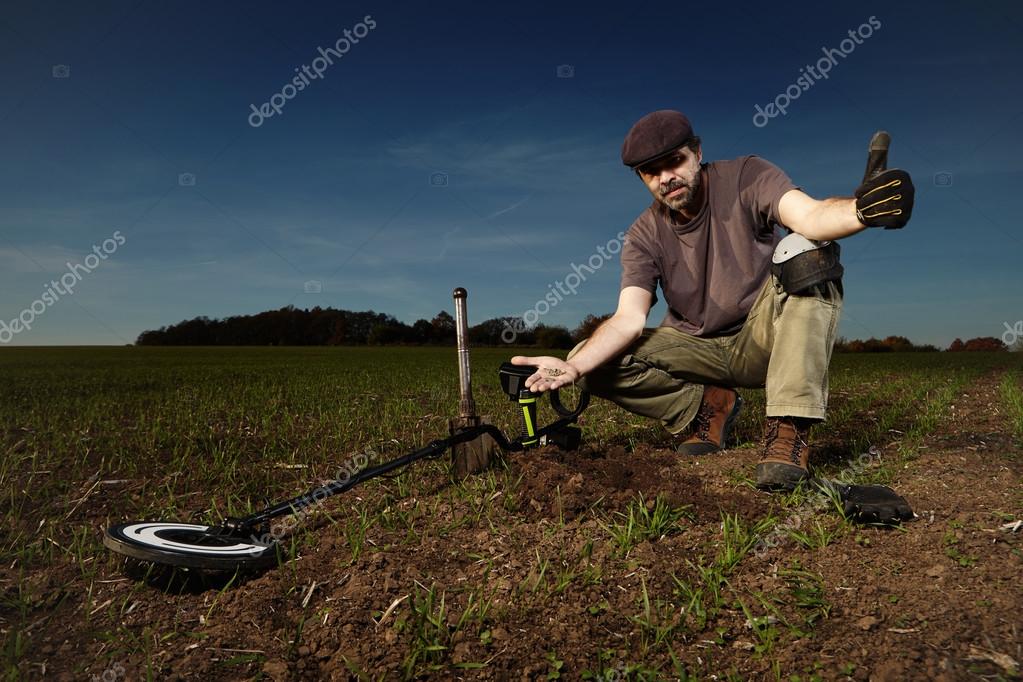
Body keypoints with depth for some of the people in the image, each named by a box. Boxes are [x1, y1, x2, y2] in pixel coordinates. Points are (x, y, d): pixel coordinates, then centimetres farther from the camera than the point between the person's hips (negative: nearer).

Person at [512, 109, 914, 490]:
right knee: (596, 364, -19)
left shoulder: (745, 177, -10)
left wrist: (860, 211, -55)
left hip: (764, 337, -2)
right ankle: (709, 405, 3)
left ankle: (789, 428, -31)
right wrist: (574, 366, -36)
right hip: (700, 350, 2)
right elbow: (628, 318, -17)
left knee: (806, 251, -31)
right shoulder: (644, 236, -5)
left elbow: (809, 216, -30)